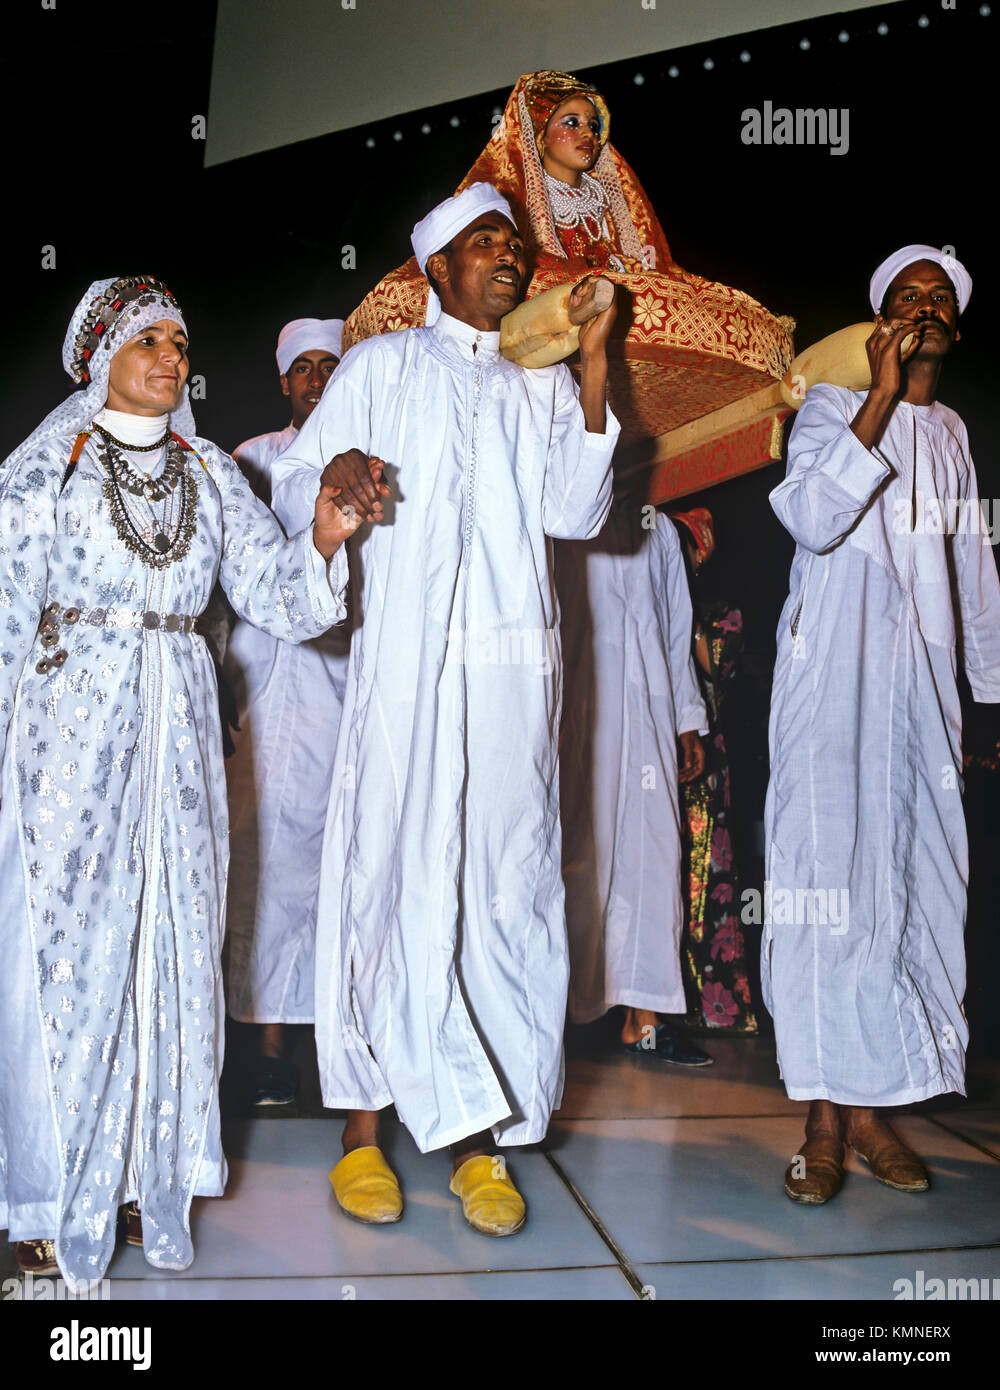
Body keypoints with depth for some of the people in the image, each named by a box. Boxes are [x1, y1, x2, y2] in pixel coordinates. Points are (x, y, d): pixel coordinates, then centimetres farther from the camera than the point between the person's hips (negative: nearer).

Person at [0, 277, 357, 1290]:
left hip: (177, 733, 3)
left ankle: (149, 1174, 22)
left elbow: (274, 596, 4)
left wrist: (323, 539, -16)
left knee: (171, 943, 6)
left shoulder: (210, 474, 10)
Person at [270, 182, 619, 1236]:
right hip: (405, 664, -2)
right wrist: (338, 472, -13)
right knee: (391, 878, -5)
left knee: (506, 886, -1)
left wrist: (592, 369, 1)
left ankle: (479, 1139, 7)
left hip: (513, 668, 3)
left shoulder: (540, 386, 22)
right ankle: (365, 1129, 6)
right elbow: (291, 488, 11)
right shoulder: (383, 364, 15)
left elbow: (578, 513, 8)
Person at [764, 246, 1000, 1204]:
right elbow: (814, 518, -15)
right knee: (827, 881, -8)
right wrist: (882, 395, -14)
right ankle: (826, 1117, -2)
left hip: (921, 690, 5)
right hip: (833, 682, -5)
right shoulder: (832, 406, 5)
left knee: (913, 885, 1)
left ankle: (872, 1100, 9)